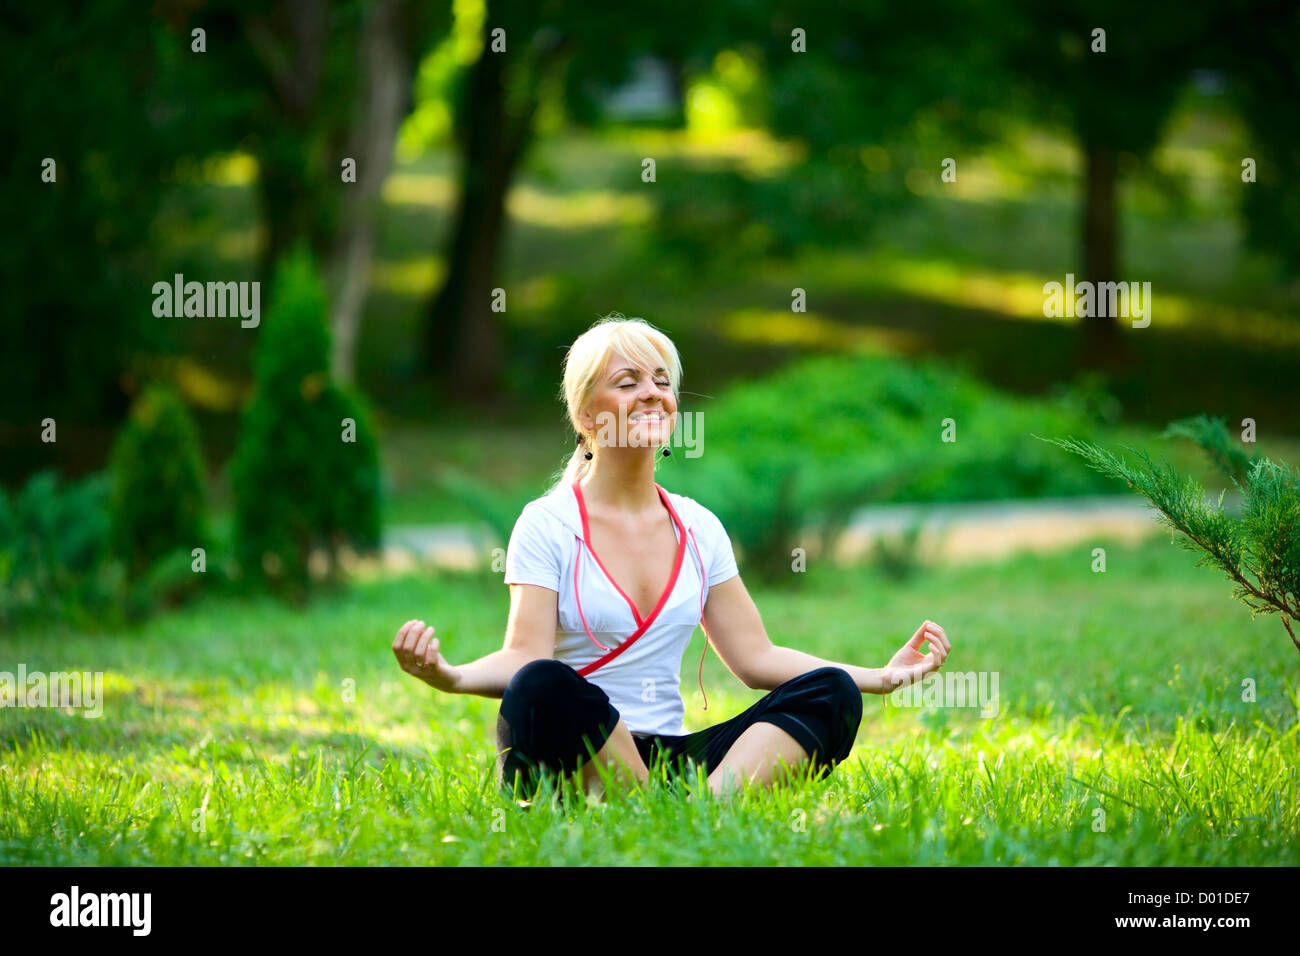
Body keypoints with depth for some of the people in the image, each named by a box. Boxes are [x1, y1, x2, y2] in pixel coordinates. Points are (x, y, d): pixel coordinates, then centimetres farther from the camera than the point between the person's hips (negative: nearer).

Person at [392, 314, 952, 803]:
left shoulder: (697, 528, 14)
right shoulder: (548, 525, -1)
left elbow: (755, 657, 13)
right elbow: (524, 659, -12)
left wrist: (882, 676, 5)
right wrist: (448, 677, -34)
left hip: (669, 759, 5)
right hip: (571, 764, -5)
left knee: (832, 692, -16)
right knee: (541, 687, -38)